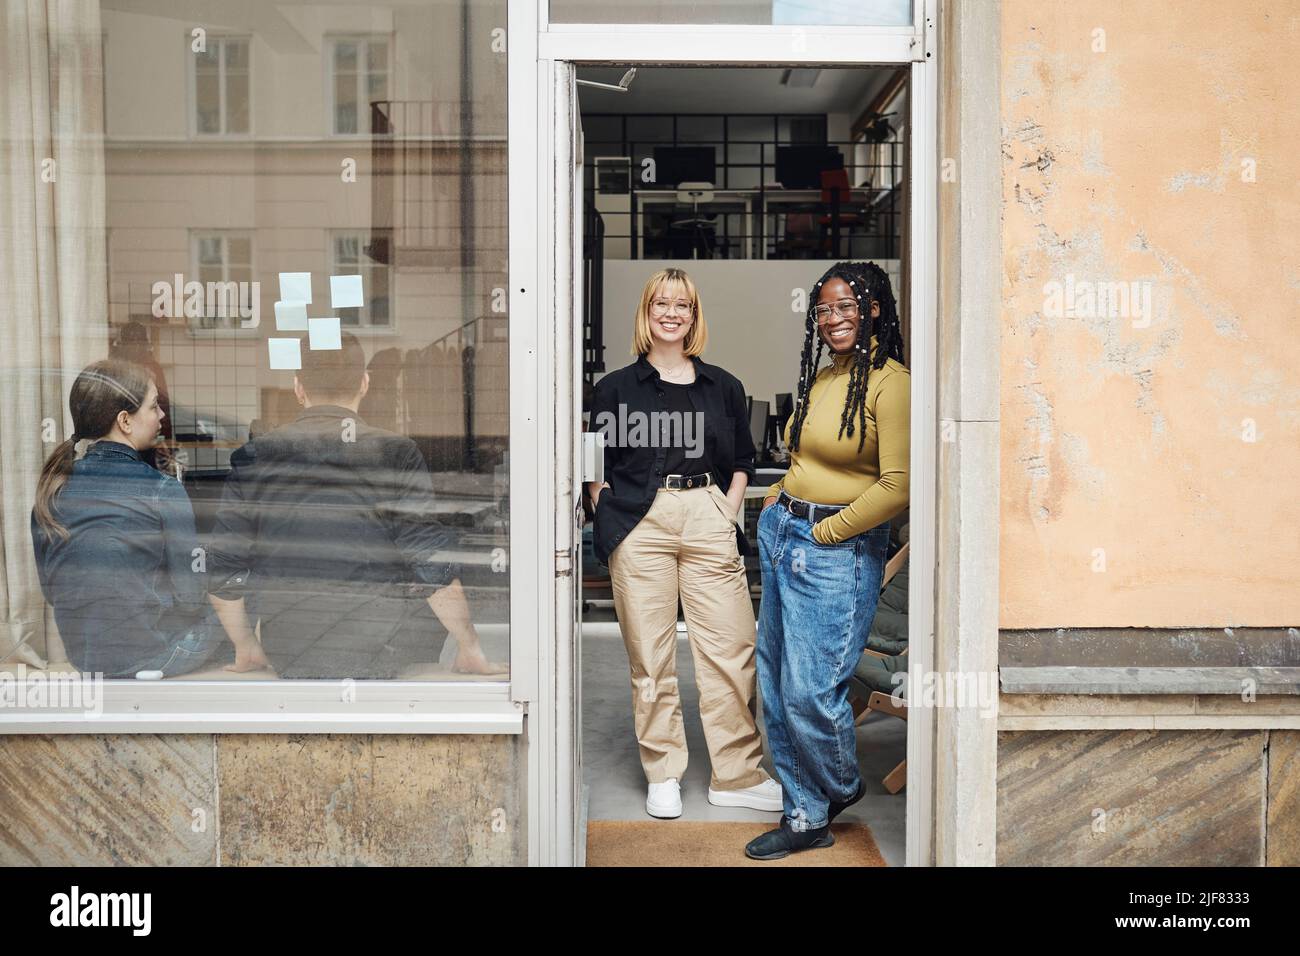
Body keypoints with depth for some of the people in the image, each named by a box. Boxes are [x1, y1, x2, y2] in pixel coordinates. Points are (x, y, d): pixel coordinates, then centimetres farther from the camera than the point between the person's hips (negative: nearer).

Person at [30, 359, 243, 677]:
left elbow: (50, 590, 7)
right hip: (151, 656, -6)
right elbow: (190, 596, -14)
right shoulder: (163, 491, -19)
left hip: (80, 654, 6)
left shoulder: (52, 488, -3)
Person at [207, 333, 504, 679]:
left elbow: (223, 578, 2)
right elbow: (432, 568, -10)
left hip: (284, 660, 3)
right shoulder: (396, 455, -8)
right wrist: (470, 649, 1)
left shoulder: (251, 458, 1)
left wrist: (246, 649, 17)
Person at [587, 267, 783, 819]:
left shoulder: (723, 387, 15)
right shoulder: (616, 388, 9)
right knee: (650, 656, 1)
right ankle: (663, 775, 16)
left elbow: (743, 460, 19)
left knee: (732, 650, -1)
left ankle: (737, 776, 12)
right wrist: (613, 517, -3)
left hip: (709, 522, 2)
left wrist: (728, 513, 6)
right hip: (640, 525, -1)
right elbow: (596, 467, 10)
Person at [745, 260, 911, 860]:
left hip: (837, 549, -8)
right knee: (776, 687, 10)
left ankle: (841, 788, 26)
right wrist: (782, 500, 11)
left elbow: (898, 485, -19)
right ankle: (806, 817, 24)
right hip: (780, 535, 8)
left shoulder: (889, 383, -12)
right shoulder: (820, 378, 13)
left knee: (809, 691, -5)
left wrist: (825, 531, -11)